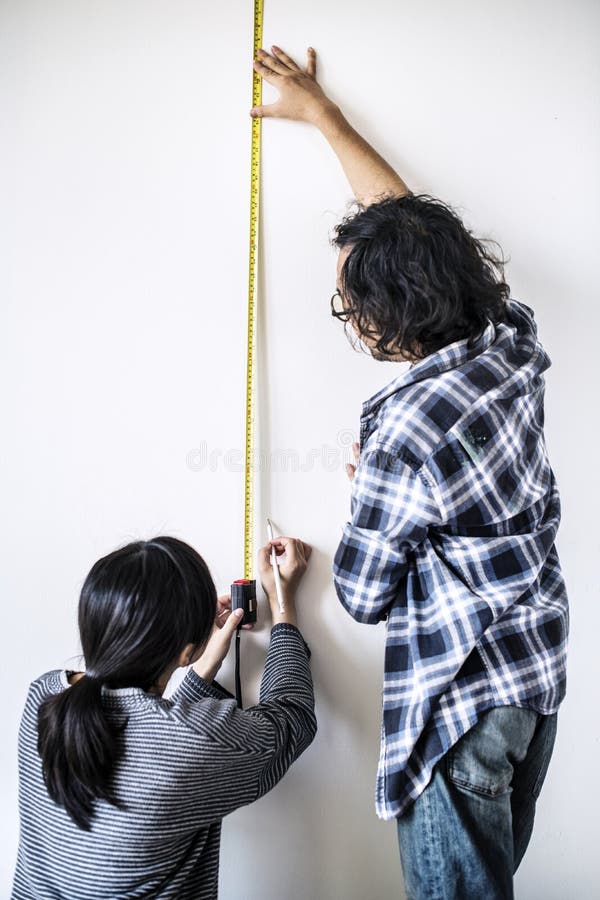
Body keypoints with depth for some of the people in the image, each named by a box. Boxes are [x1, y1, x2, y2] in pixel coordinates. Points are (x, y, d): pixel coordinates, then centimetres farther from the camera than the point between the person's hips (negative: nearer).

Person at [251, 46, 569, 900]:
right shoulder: (512, 340, -8)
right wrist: (322, 112, 16)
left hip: (462, 700, -8)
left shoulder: (404, 435, -30)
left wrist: (364, 488, 2)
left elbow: (363, 596, -14)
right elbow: (403, 216, 6)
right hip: (542, 669, 8)